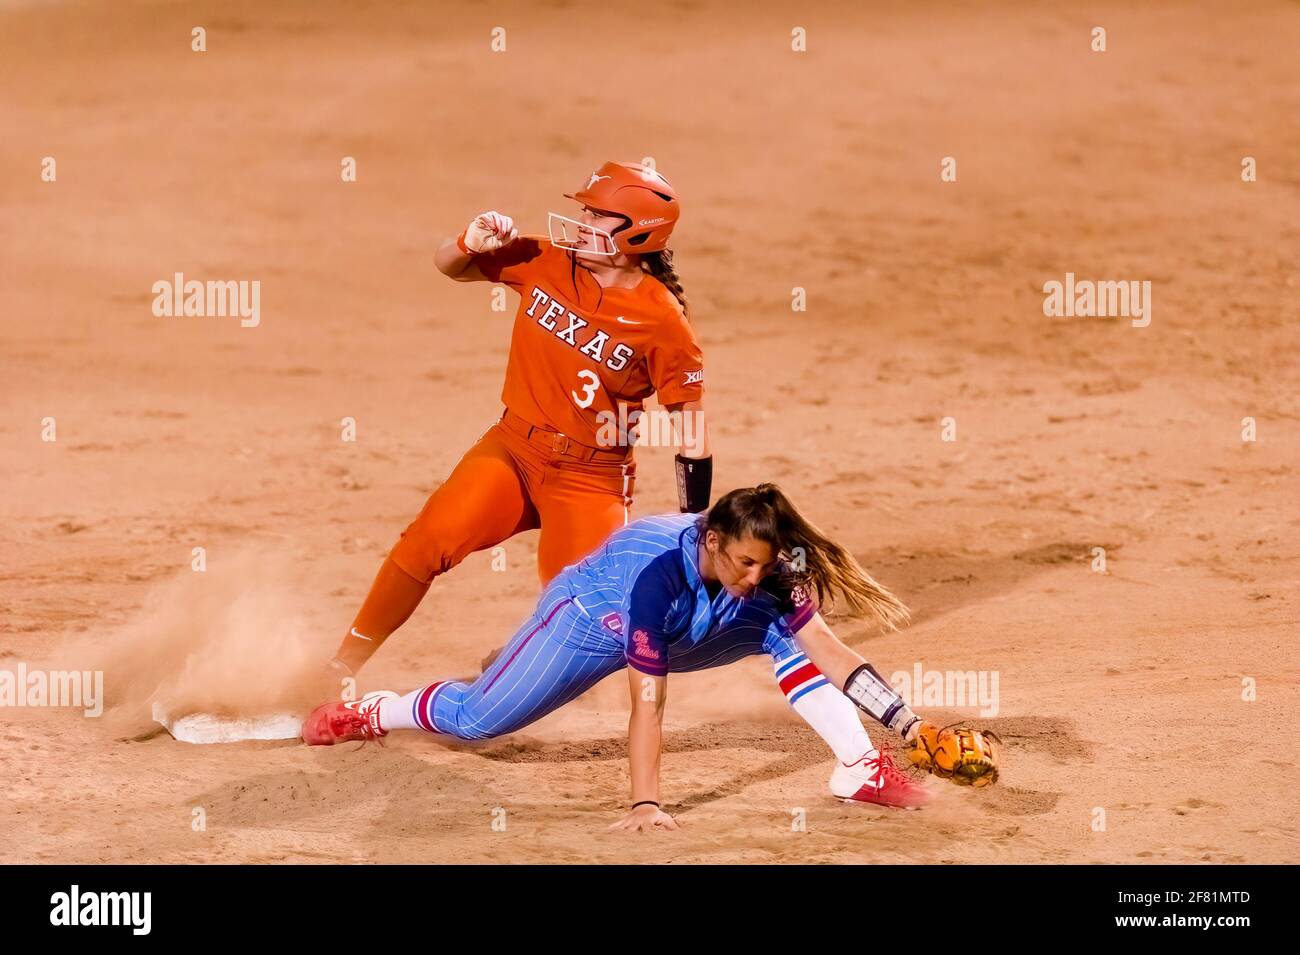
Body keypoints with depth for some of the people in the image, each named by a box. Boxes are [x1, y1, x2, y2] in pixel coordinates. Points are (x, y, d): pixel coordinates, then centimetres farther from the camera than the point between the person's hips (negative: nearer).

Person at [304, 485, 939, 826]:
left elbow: (829, 652, -31)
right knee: (479, 719, 0)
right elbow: (648, 705, -44)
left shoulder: (765, 570, -29)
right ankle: (372, 714, 29)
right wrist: (645, 805, -46)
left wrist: (906, 722, -39)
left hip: (680, 632, 5)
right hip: (591, 620, -5)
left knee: (783, 632, -17)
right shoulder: (659, 574, -44)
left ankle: (861, 771, -19)